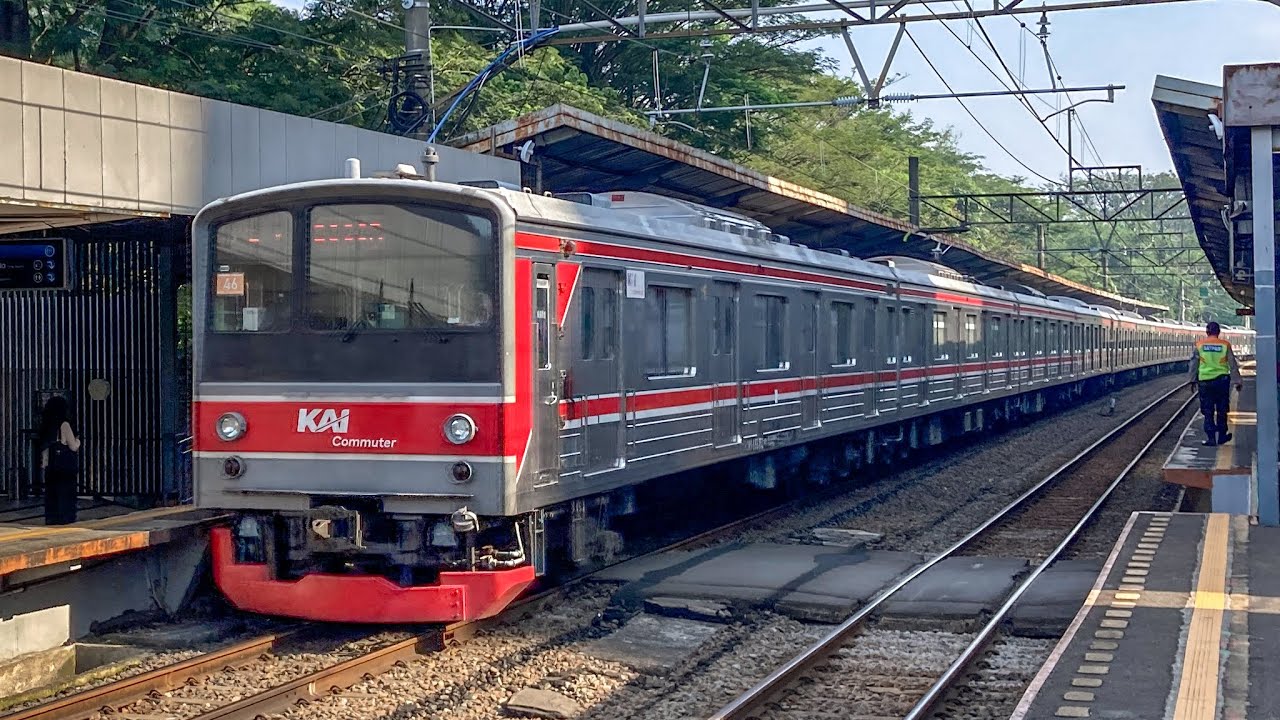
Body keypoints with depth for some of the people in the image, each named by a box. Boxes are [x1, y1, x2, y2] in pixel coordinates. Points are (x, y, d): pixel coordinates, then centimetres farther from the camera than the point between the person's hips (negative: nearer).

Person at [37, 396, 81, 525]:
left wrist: (44, 462, 15)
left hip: (51, 466, 6)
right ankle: (64, 517, -1)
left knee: (51, 491, 10)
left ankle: (51, 517, 11)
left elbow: (44, 446, 11)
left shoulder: (47, 426, 7)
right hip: (65, 466, -6)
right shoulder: (64, 425, -11)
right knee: (66, 490, 0)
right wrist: (78, 441, 11)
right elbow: (73, 446, -11)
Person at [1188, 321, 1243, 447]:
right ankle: (1222, 436, 20)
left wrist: (1193, 380, 14)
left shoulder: (1199, 345, -1)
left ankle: (1211, 438, 0)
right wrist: (1237, 381, 8)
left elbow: (1194, 364, 4)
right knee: (1222, 411, 13)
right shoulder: (1225, 345, -1)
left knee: (1208, 412, 5)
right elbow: (1233, 365, 2)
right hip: (1222, 380, 0)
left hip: (1205, 381, 0)